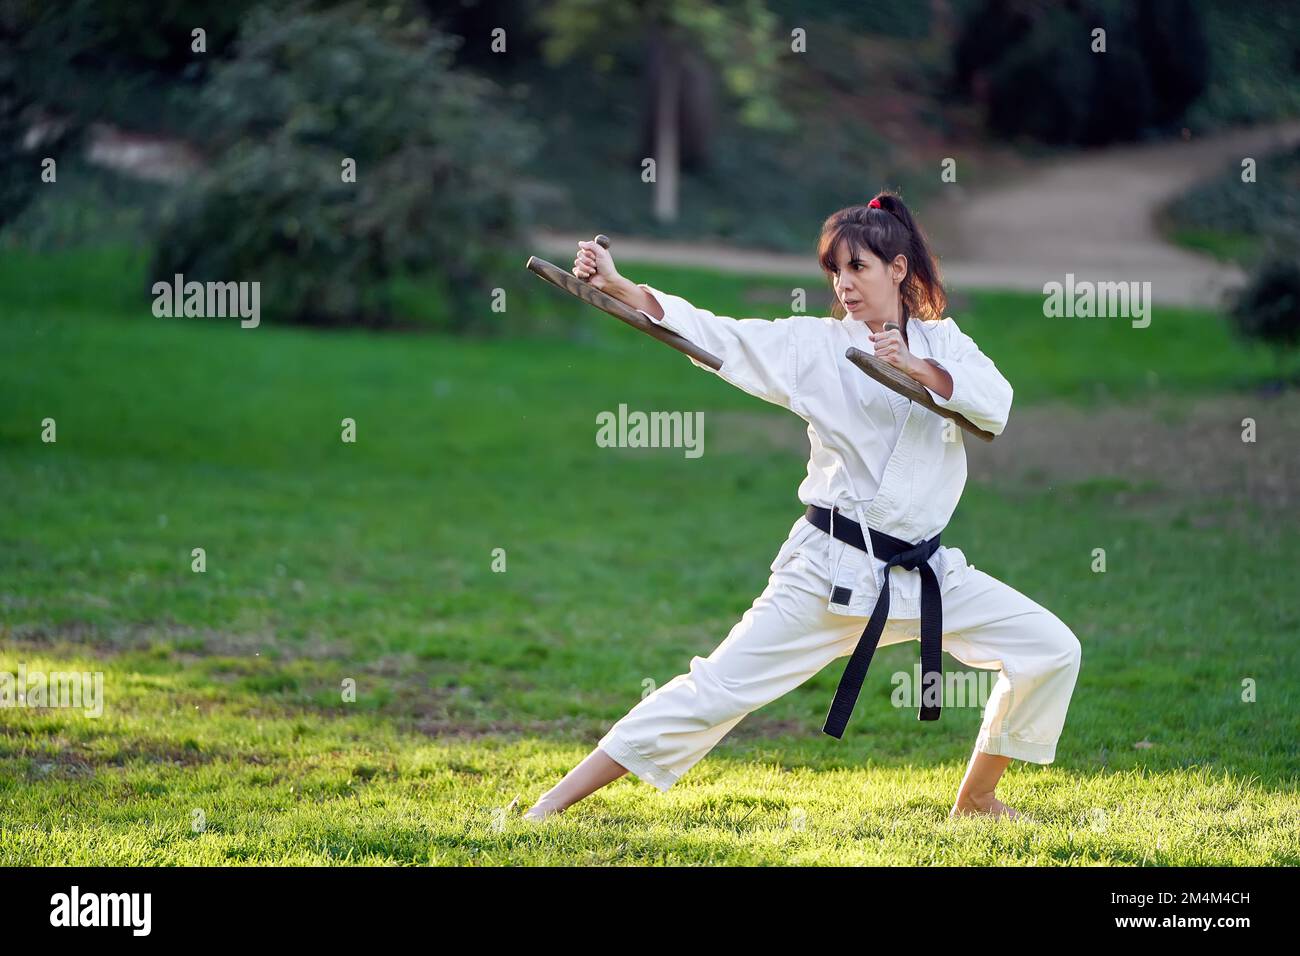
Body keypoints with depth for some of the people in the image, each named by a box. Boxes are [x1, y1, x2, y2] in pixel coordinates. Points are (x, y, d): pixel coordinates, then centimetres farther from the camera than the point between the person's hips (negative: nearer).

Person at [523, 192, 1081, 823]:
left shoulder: (942, 342, 8)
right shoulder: (815, 345, 0)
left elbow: (996, 406, -9)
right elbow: (711, 334, -9)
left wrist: (918, 367, -23)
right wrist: (615, 286, -20)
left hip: (926, 574, 4)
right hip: (830, 571, -4)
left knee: (1052, 651, -3)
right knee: (716, 689, -10)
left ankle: (976, 800, 15)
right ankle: (551, 806, -6)